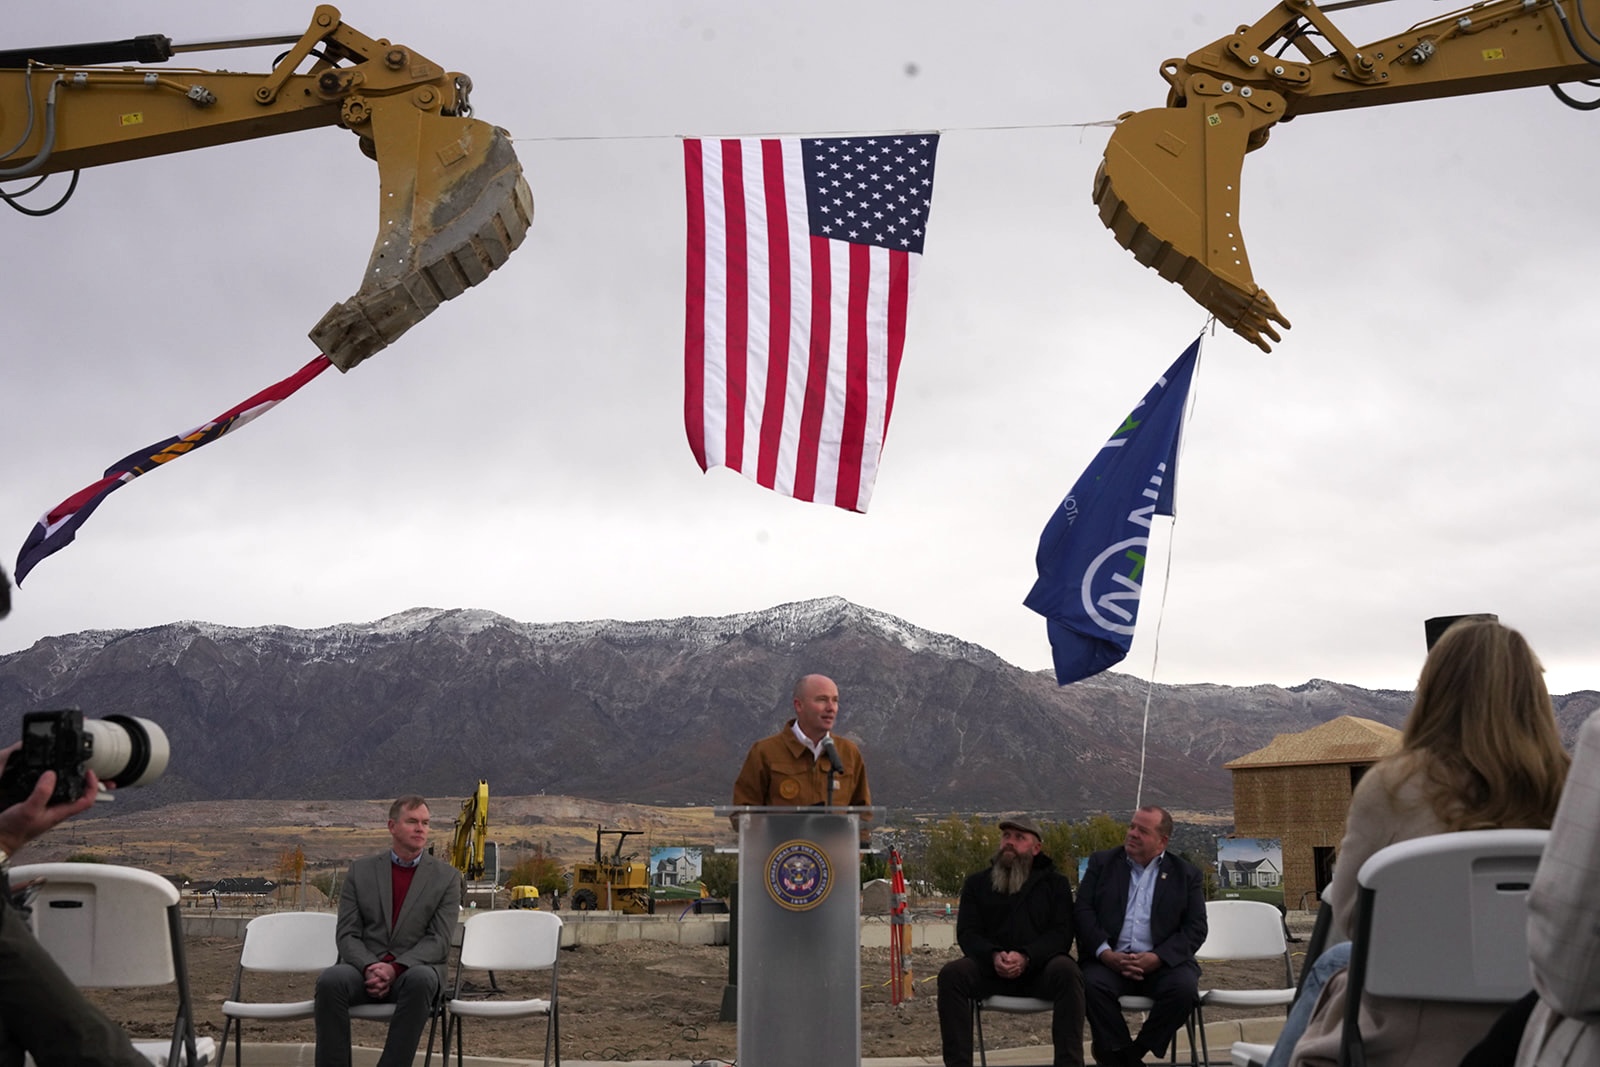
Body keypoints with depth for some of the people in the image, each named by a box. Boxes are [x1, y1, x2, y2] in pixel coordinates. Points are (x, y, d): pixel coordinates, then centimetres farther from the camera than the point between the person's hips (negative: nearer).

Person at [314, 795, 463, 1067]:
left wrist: (395, 968, -20)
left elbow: (439, 941, -4)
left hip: (414, 970, -1)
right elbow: (347, 934, 3)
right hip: (364, 967, 1)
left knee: (421, 980, -37)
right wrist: (369, 968, -18)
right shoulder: (361, 871, 10)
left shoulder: (447, 877, 5)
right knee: (330, 980, -32)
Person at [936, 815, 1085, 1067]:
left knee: (1067, 971, -34)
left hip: (1039, 968, -1)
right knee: (951, 974, -28)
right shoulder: (977, 883, 16)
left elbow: (1062, 932, -1)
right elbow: (967, 933, 5)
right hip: (990, 969, 1)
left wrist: (1026, 957, -21)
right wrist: (993, 956, -18)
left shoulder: (1055, 883, 13)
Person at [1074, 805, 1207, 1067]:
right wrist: (1106, 953, -13)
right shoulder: (1101, 863, 13)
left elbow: (1196, 928, 2)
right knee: (1093, 984, -32)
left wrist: (1157, 958, -13)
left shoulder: (1187, 874, 11)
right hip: (1109, 960, 0)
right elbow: (1083, 912, 4)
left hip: (1161, 964, 0)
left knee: (1184, 988, -30)